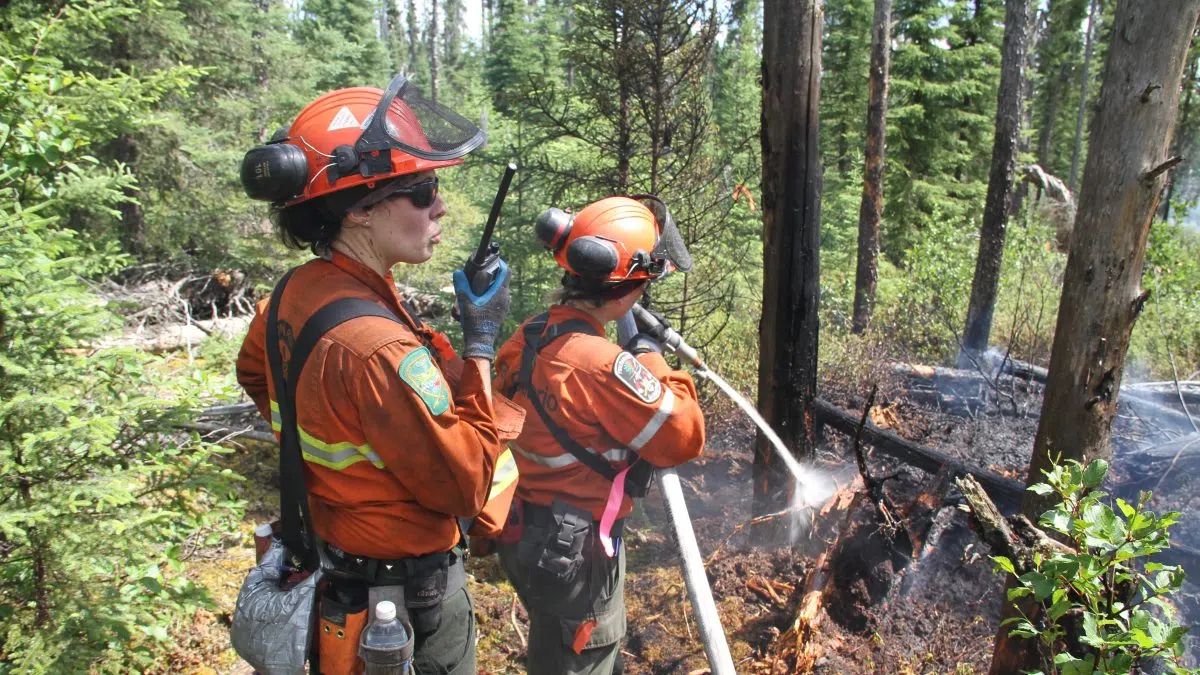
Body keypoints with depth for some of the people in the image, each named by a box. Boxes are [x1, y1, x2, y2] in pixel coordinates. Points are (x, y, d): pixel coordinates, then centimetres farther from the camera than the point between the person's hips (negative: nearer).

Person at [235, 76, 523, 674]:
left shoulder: (293, 293, -6)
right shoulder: (378, 347, -33)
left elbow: (254, 373, 16)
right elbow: (466, 485, -24)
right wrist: (481, 341, -22)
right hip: (407, 600, -8)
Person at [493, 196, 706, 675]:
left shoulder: (530, 336, -3)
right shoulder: (600, 364, -29)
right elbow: (684, 438, -21)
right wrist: (651, 358, -8)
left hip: (530, 535, 8)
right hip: (574, 550, -8)